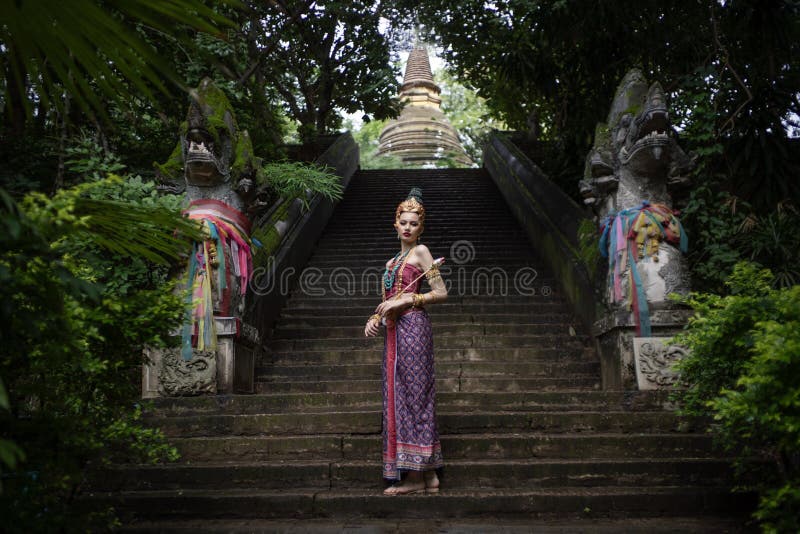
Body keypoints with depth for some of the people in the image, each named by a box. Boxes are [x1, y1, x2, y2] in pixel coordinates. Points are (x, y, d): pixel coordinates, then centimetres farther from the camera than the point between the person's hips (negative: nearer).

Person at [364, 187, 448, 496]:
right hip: (395, 332, 8)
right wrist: (374, 319, 4)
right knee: (398, 396, 5)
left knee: (412, 394, -8)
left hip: (413, 326, -8)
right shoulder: (392, 262, 23)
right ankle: (426, 475, 10)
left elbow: (441, 293, -6)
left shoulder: (420, 251, 1)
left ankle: (416, 476, -3)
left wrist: (406, 300, -12)